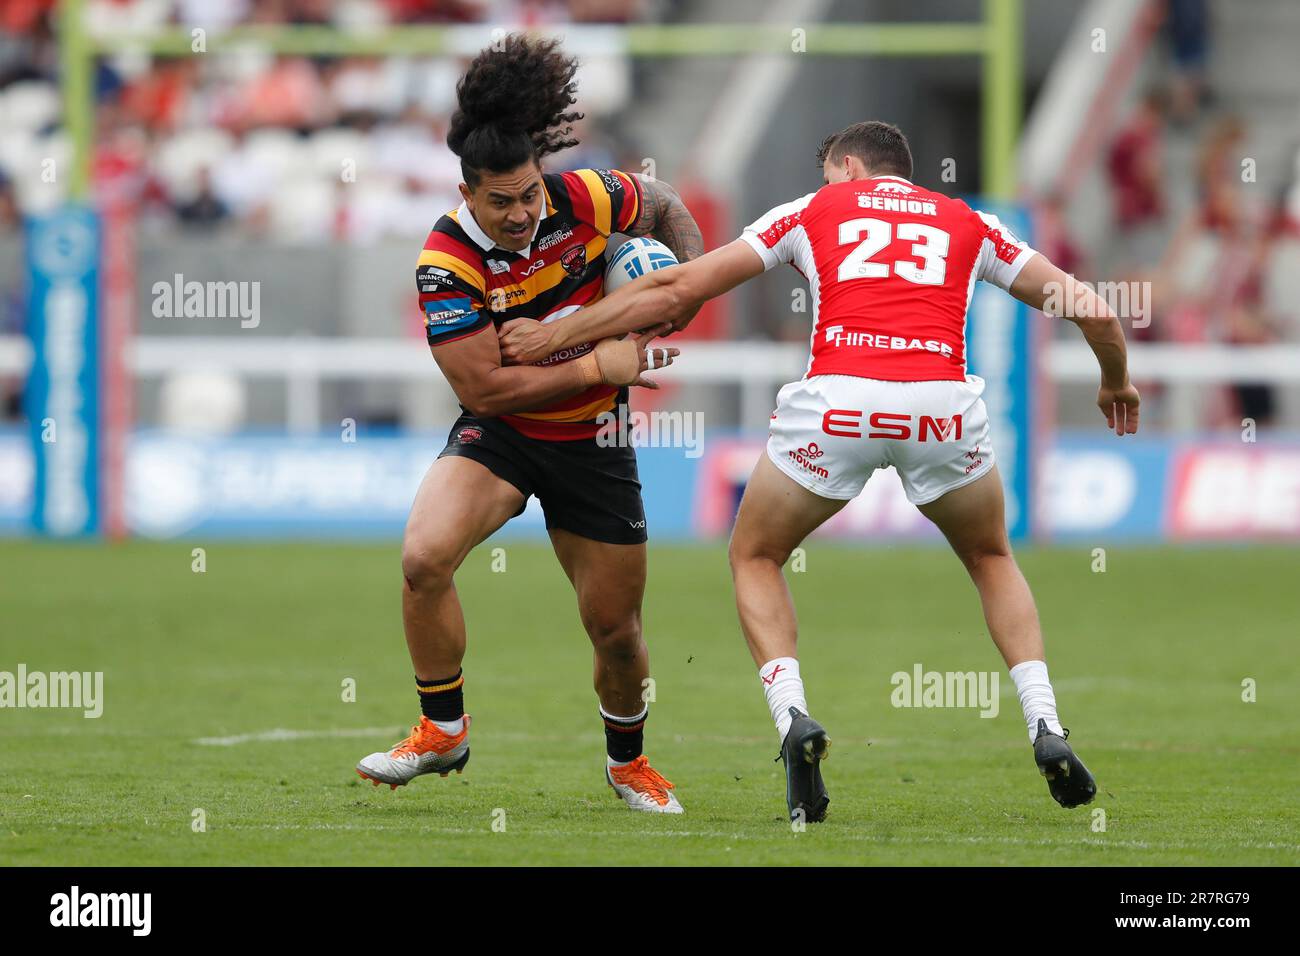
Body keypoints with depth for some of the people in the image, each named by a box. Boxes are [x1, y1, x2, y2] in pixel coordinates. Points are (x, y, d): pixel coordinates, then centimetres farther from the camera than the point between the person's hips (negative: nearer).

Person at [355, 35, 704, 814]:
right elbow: (484, 387, -23)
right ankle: (444, 731, -7)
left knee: (615, 627, 7)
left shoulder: (585, 198, -15)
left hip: (592, 442, 2)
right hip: (499, 432, -2)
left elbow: (666, 207, 9)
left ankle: (628, 761, 37)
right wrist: (599, 366, -22)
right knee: (424, 557, -28)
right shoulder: (448, 260, -22)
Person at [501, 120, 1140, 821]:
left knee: (754, 558, 23)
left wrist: (556, 335, 31)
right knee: (993, 560, 30)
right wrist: (1115, 384, 46)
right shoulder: (967, 224, 26)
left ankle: (793, 718, -1)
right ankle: (1047, 730, 11)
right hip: (943, 403, 2)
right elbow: (1089, 309, 24)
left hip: (836, 399, -2)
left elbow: (678, 290, 22)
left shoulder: (813, 210, 23)